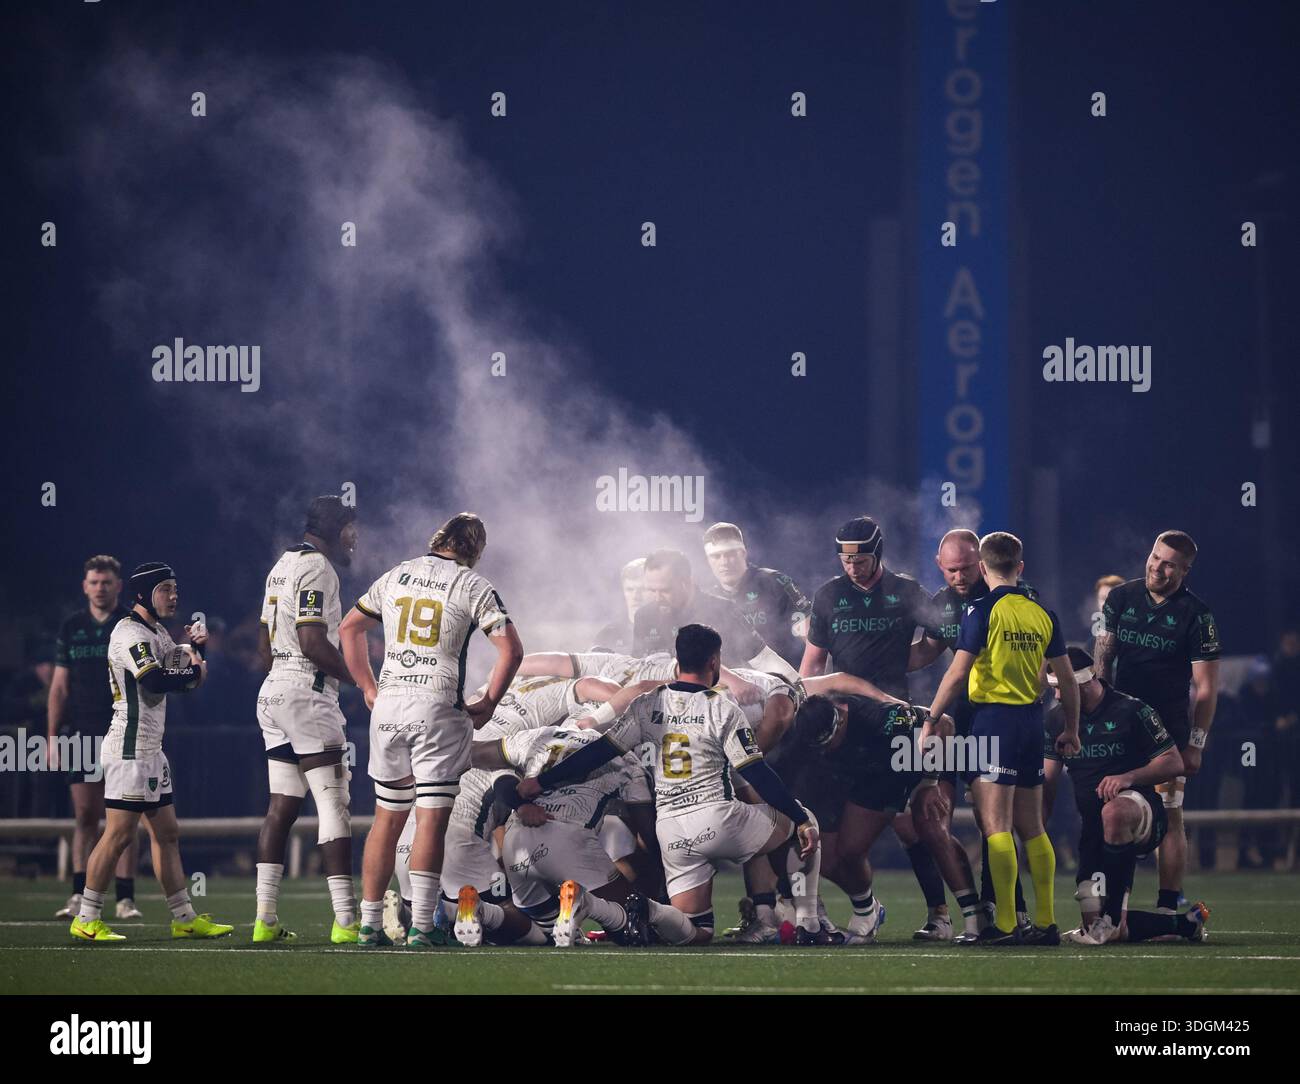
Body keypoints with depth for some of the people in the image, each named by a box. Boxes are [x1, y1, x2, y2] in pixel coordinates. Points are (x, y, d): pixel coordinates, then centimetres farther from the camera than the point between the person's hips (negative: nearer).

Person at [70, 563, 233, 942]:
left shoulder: (157, 633, 18)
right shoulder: (130, 634, -14)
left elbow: (189, 678, 22)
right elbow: (156, 681, -26)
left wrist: (195, 648, 3)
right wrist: (195, 672, -9)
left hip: (150, 750, 11)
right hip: (129, 747, -11)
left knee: (167, 832, 12)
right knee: (120, 832, -11)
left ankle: (184, 918, 17)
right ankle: (86, 920, -8)